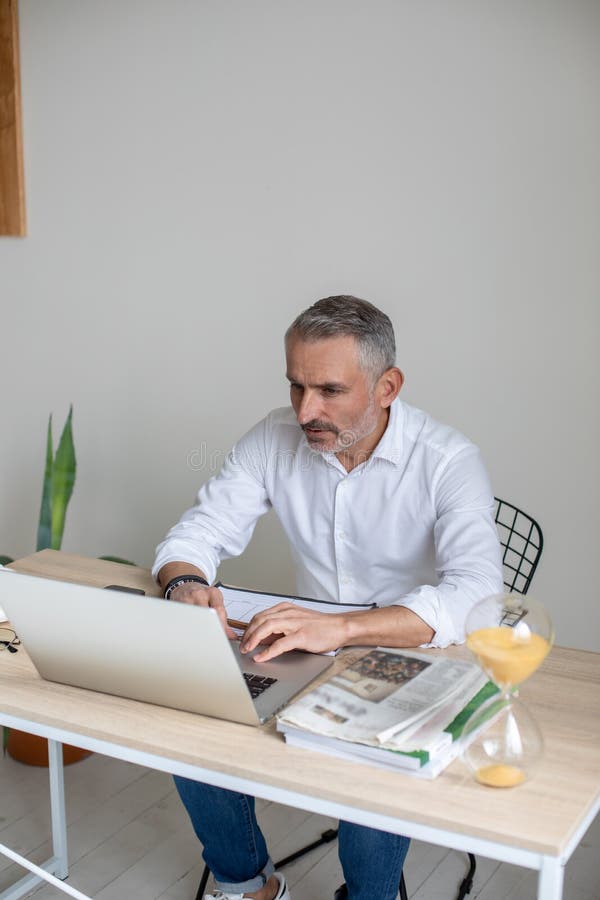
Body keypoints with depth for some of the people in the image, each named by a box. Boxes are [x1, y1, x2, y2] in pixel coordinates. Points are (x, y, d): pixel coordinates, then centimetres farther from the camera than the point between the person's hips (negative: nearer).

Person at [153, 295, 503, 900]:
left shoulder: (447, 461, -17)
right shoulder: (275, 438, -4)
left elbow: (476, 592, -31)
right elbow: (199, 531, 0)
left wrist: (341, 627, -46)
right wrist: (186, 584, -25)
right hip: (306, 655, 4)